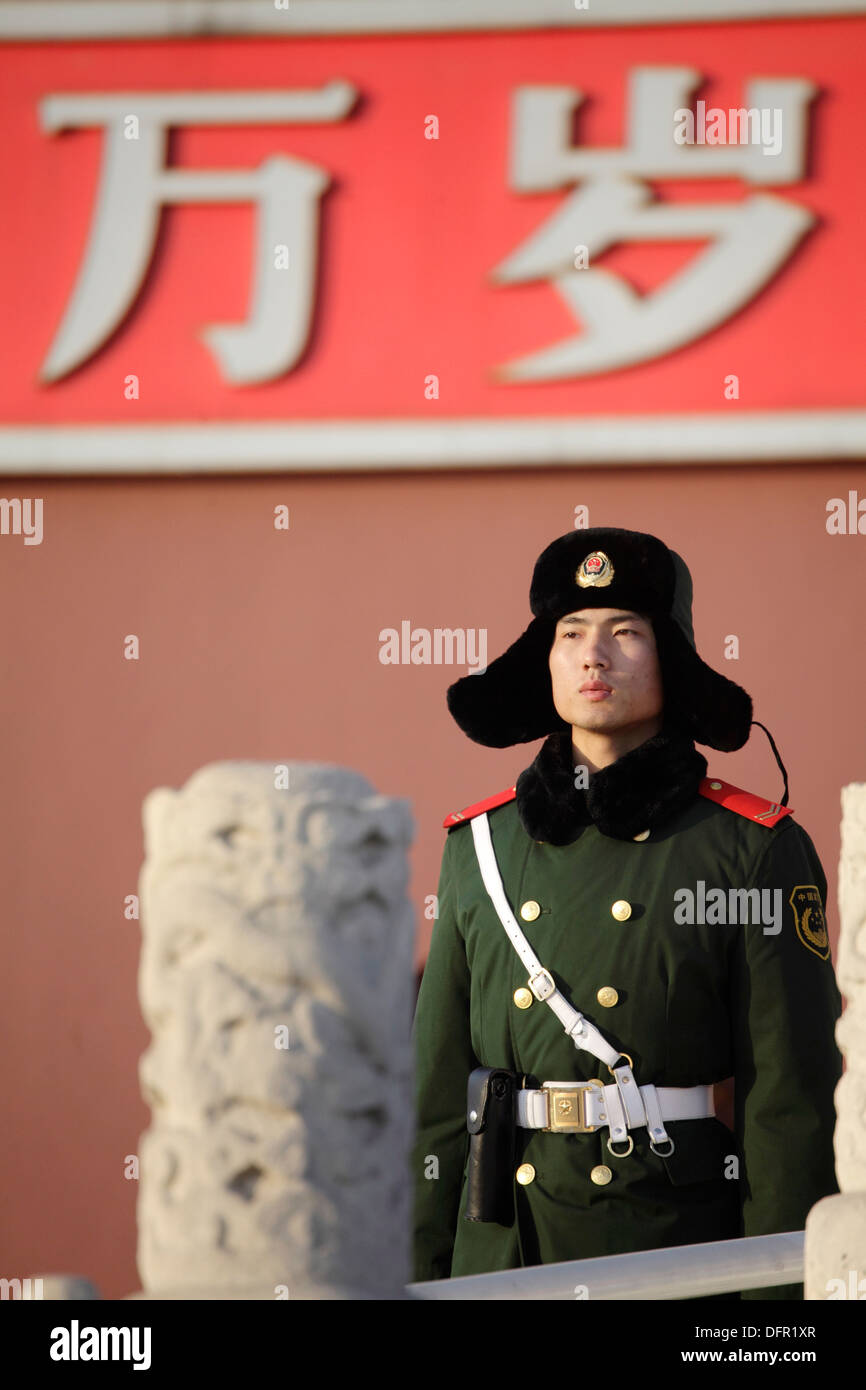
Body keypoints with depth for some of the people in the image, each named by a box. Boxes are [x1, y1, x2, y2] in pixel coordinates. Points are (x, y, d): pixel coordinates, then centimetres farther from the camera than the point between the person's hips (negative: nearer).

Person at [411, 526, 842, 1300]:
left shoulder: (757, 851, -1)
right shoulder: (481, 846, 9)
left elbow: (791, 1103, -4)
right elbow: (438, 1083, 11)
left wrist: (774, 1298, -9)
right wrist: (419, 1275, 7)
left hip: (677, 1262, -3)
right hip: (501, 1253, 3)